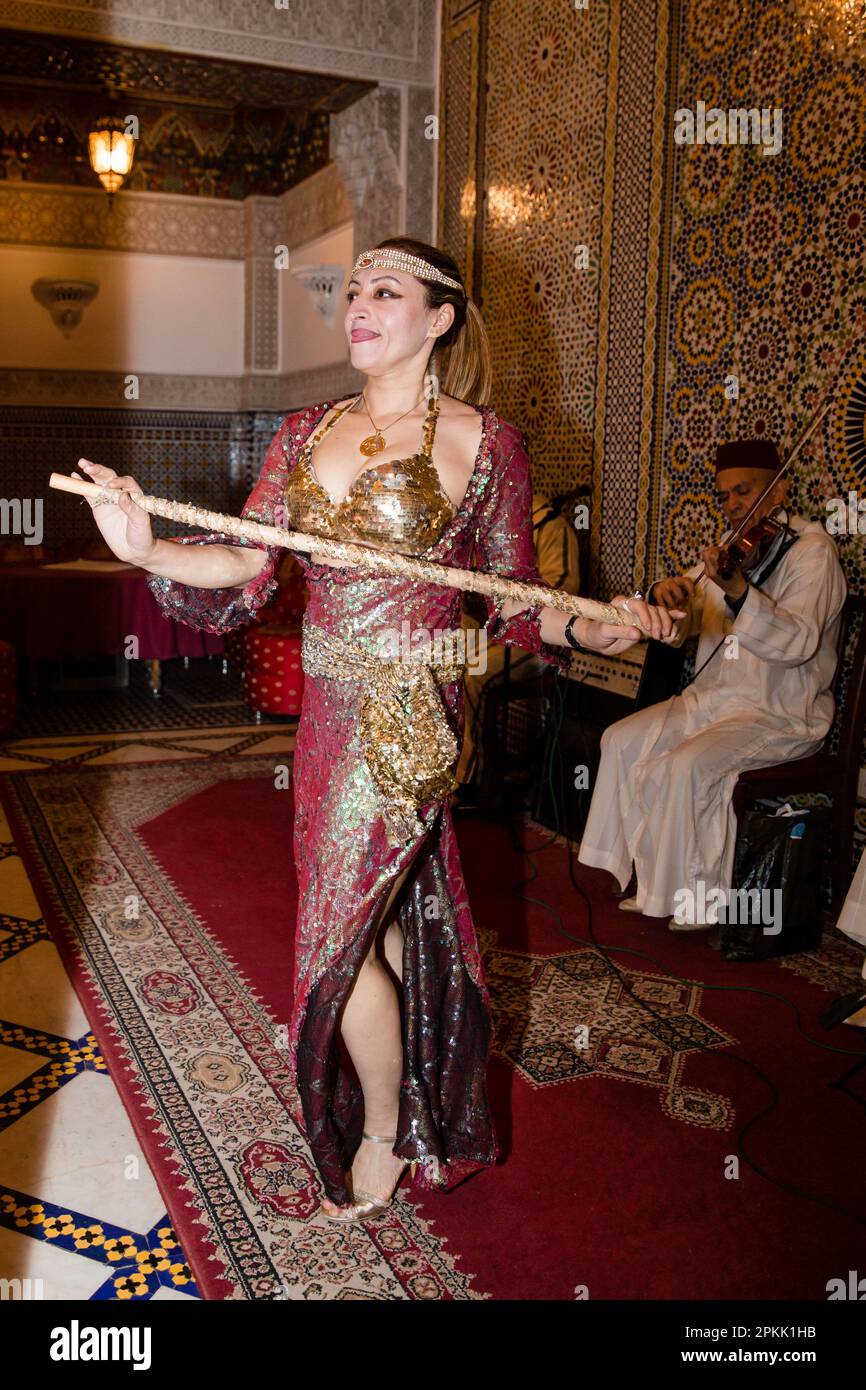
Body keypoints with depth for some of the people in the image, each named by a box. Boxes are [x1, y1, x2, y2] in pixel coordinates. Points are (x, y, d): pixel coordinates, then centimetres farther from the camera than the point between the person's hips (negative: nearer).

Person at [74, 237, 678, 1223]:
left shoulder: (481, 441, -6)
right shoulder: (307, 434, 8)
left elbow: (515, 602, -2)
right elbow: (246, 564, 1)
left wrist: (592, 630, -20)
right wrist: (148, 550, -16)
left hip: (410, 710, -6)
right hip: (328, 706, 6)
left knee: (338, 937, 0)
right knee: (384, 917, 19)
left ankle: (384, 1137, 27)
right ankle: (413, 1109, 43)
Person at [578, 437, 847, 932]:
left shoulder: (812, 549, -10)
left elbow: (798, 642, -27)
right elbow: (680, 627, 11)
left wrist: (737, 591, -42)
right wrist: (664, 594, -13)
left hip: (781, 715, -8)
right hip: (713, 699, 8)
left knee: (688, 766, -28)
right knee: (622, 740, -5)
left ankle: (700, 899, -8)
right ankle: (654, 877, 3)